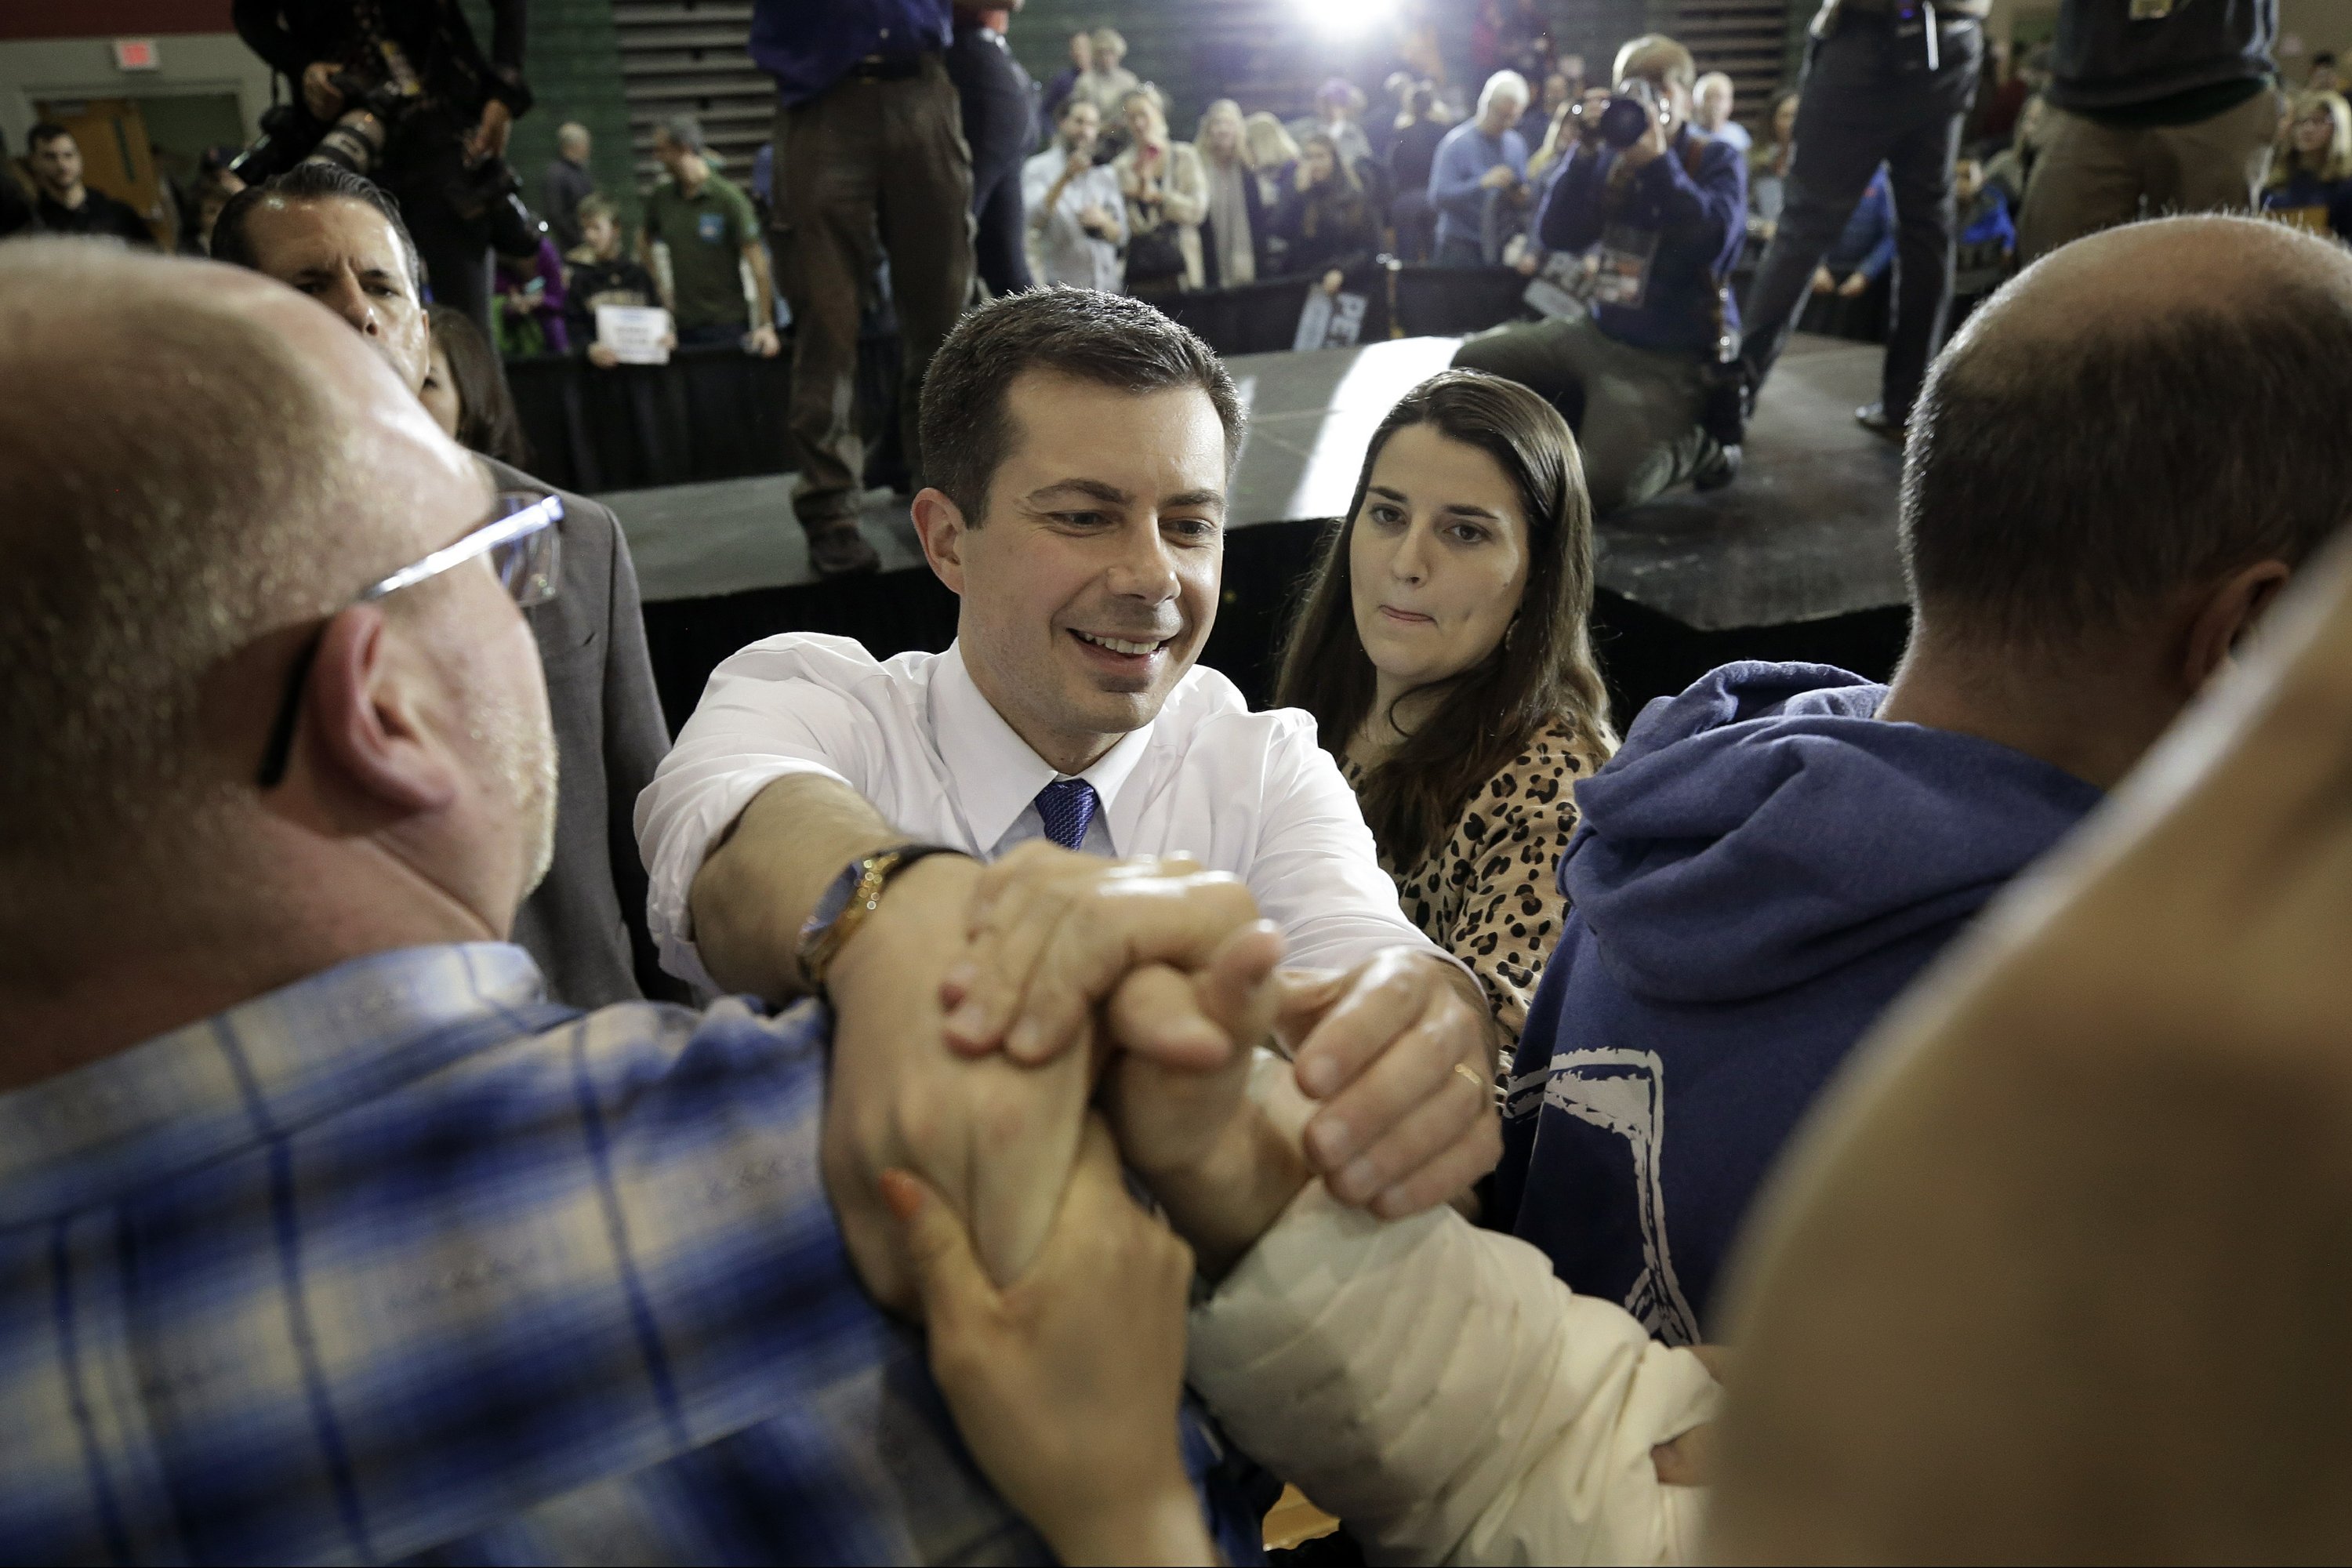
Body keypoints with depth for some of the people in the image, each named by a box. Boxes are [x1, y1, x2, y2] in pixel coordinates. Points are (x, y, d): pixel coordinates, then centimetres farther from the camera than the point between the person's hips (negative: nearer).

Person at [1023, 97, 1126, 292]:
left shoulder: (1106, 175, 16)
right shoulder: (1037, 169, 2)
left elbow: (1120, 236, 11)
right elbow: (1034, 221, -14)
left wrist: (1103, 220, -12)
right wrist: (1065, 177, -24)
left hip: (1107, 289, 4)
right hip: (1061, 287, -4)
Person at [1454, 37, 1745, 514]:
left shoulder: (1716, 160, -5)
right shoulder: (1611, 158, 8)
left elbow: (1715, 242, -24)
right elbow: (1555, 236, -3)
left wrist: (1657, 161, -25)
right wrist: (1585, 153, -14)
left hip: (1672, 357, -6)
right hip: (1600, 333, 6)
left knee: (1596, 487, -26)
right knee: (1472, 362, 0)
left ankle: (1695, 447, 5)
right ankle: (1595, 422, 10)